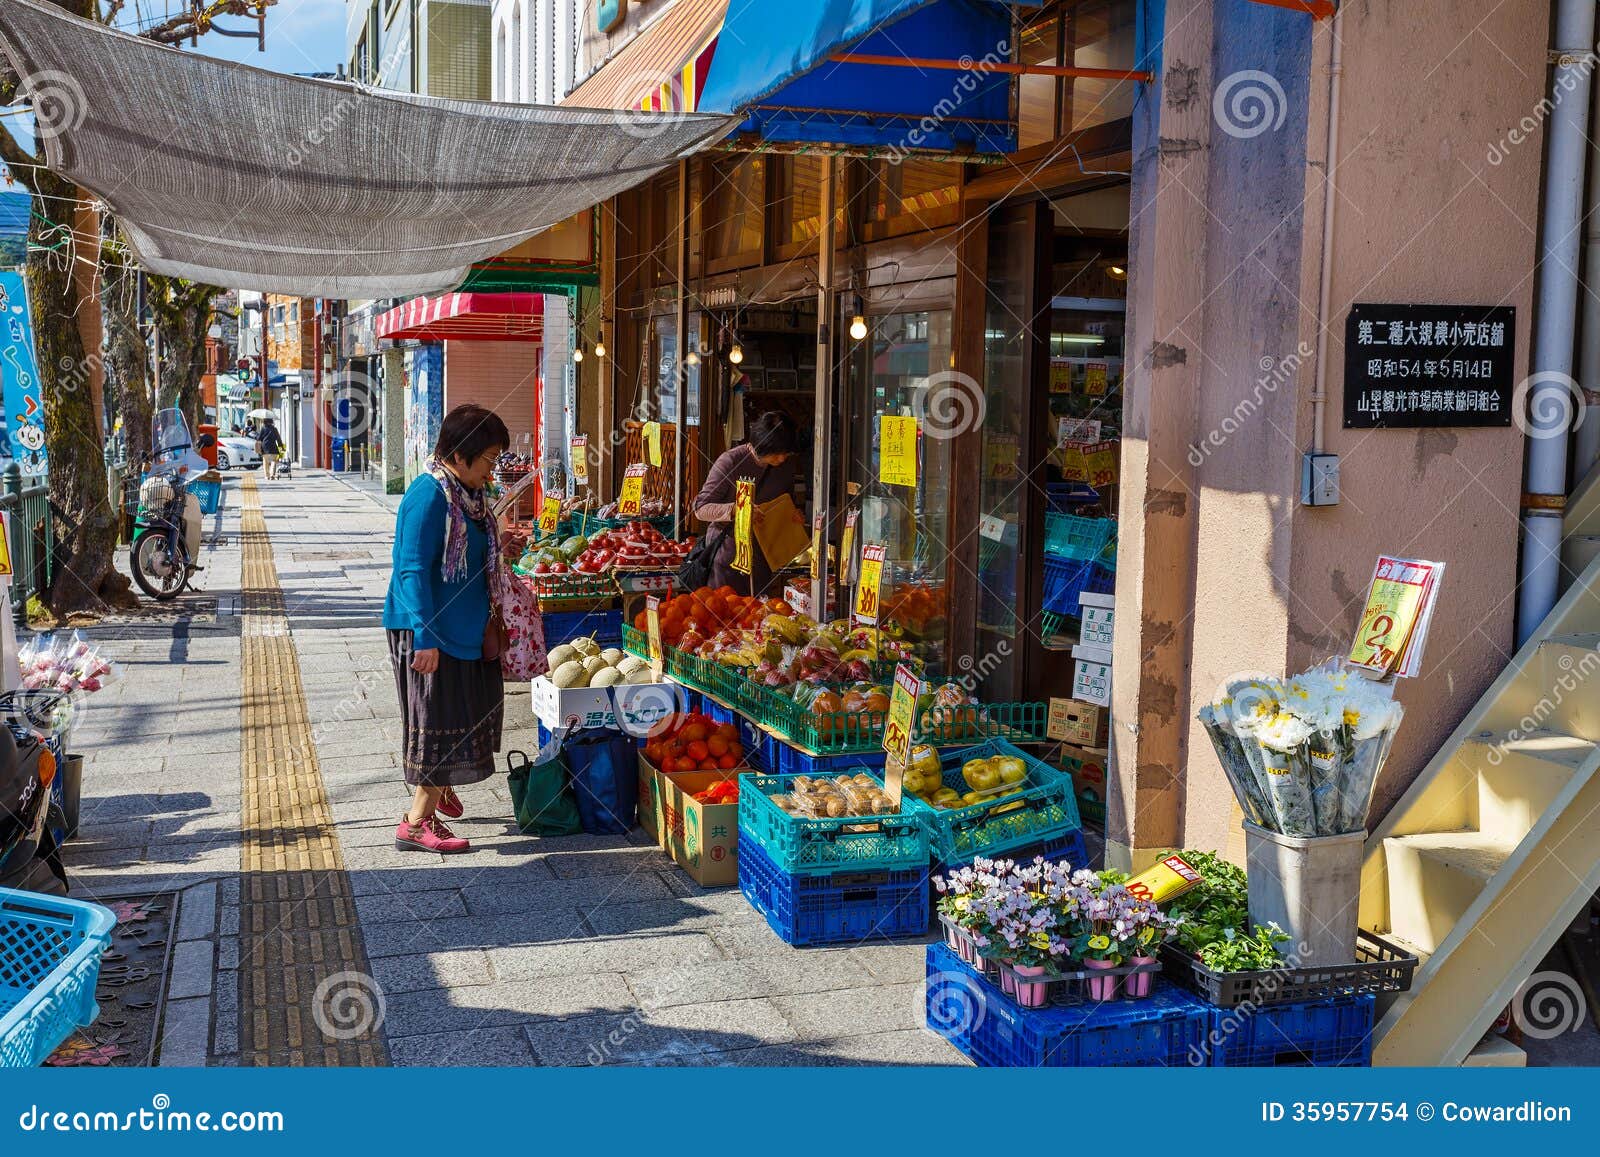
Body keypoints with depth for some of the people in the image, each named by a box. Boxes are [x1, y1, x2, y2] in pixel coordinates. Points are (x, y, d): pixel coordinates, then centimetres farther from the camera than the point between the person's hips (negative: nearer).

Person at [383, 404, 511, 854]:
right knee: (438, 719, -4)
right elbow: (414, 571, -23)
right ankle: (416, 823, 4)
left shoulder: (469, 494, 9)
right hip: (429, 631, -9)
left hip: (464, 627, 9)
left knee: (466, 712, 19)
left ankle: (439, 786, 40)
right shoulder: (429, 495, -20)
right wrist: (425, 636, -27)